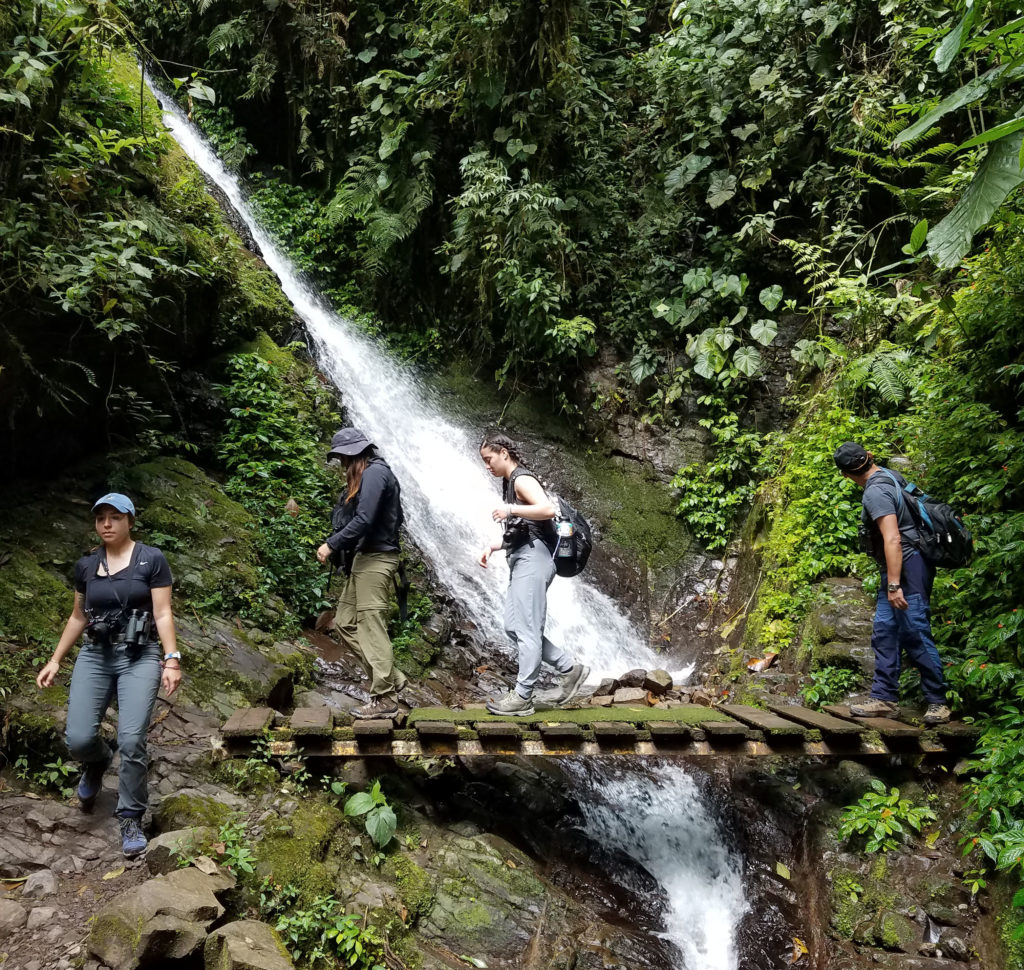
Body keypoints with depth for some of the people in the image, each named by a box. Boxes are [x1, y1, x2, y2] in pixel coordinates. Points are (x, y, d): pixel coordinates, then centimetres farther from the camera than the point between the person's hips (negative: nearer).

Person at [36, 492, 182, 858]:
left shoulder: (151, 559, -4)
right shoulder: (85, 565, 8)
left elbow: (163, 614, -7)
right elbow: (77, 617, 17)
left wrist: (172, 659, -15)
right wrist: (55, 660, 15)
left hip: (139, 657, -4)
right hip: (94, 655, 4)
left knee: (131, 740, -15)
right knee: (78, 738, -8)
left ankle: (131, 820, 3)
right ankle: (96, 764, 31)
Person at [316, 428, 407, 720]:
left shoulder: (374, 472, -12)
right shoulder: (367, 475, 19)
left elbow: (364, 520, -22)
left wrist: (332, 545, -16)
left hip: (374, 560, -11)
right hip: (364, 559, 11)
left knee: (371, 627, -8)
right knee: (345, 622, 13)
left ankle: (385, 700, -3)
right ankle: (391, 677, 15)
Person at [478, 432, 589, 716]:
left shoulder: (521, 479, -8)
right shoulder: (510, 483, 22)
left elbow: (547, 509, -24)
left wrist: (510, 509, -25)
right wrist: (492, 547, 13)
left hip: (532, 558, -11)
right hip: (522, 560, 11)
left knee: (526, 629, -8)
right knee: (514, 627, 10)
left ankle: (522, 698, -3)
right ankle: (570, 669, 15)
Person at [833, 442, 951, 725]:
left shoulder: (875, 492, -19)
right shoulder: (889, 475, 11)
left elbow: (893, 539, -25)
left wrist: (894, 585, -26)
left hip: (908, 566, -10)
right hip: (896, 570, 10)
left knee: (915, 635, -6)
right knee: (884, 633, 7)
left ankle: (938, 702, 2)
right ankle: (884, 698, 9)